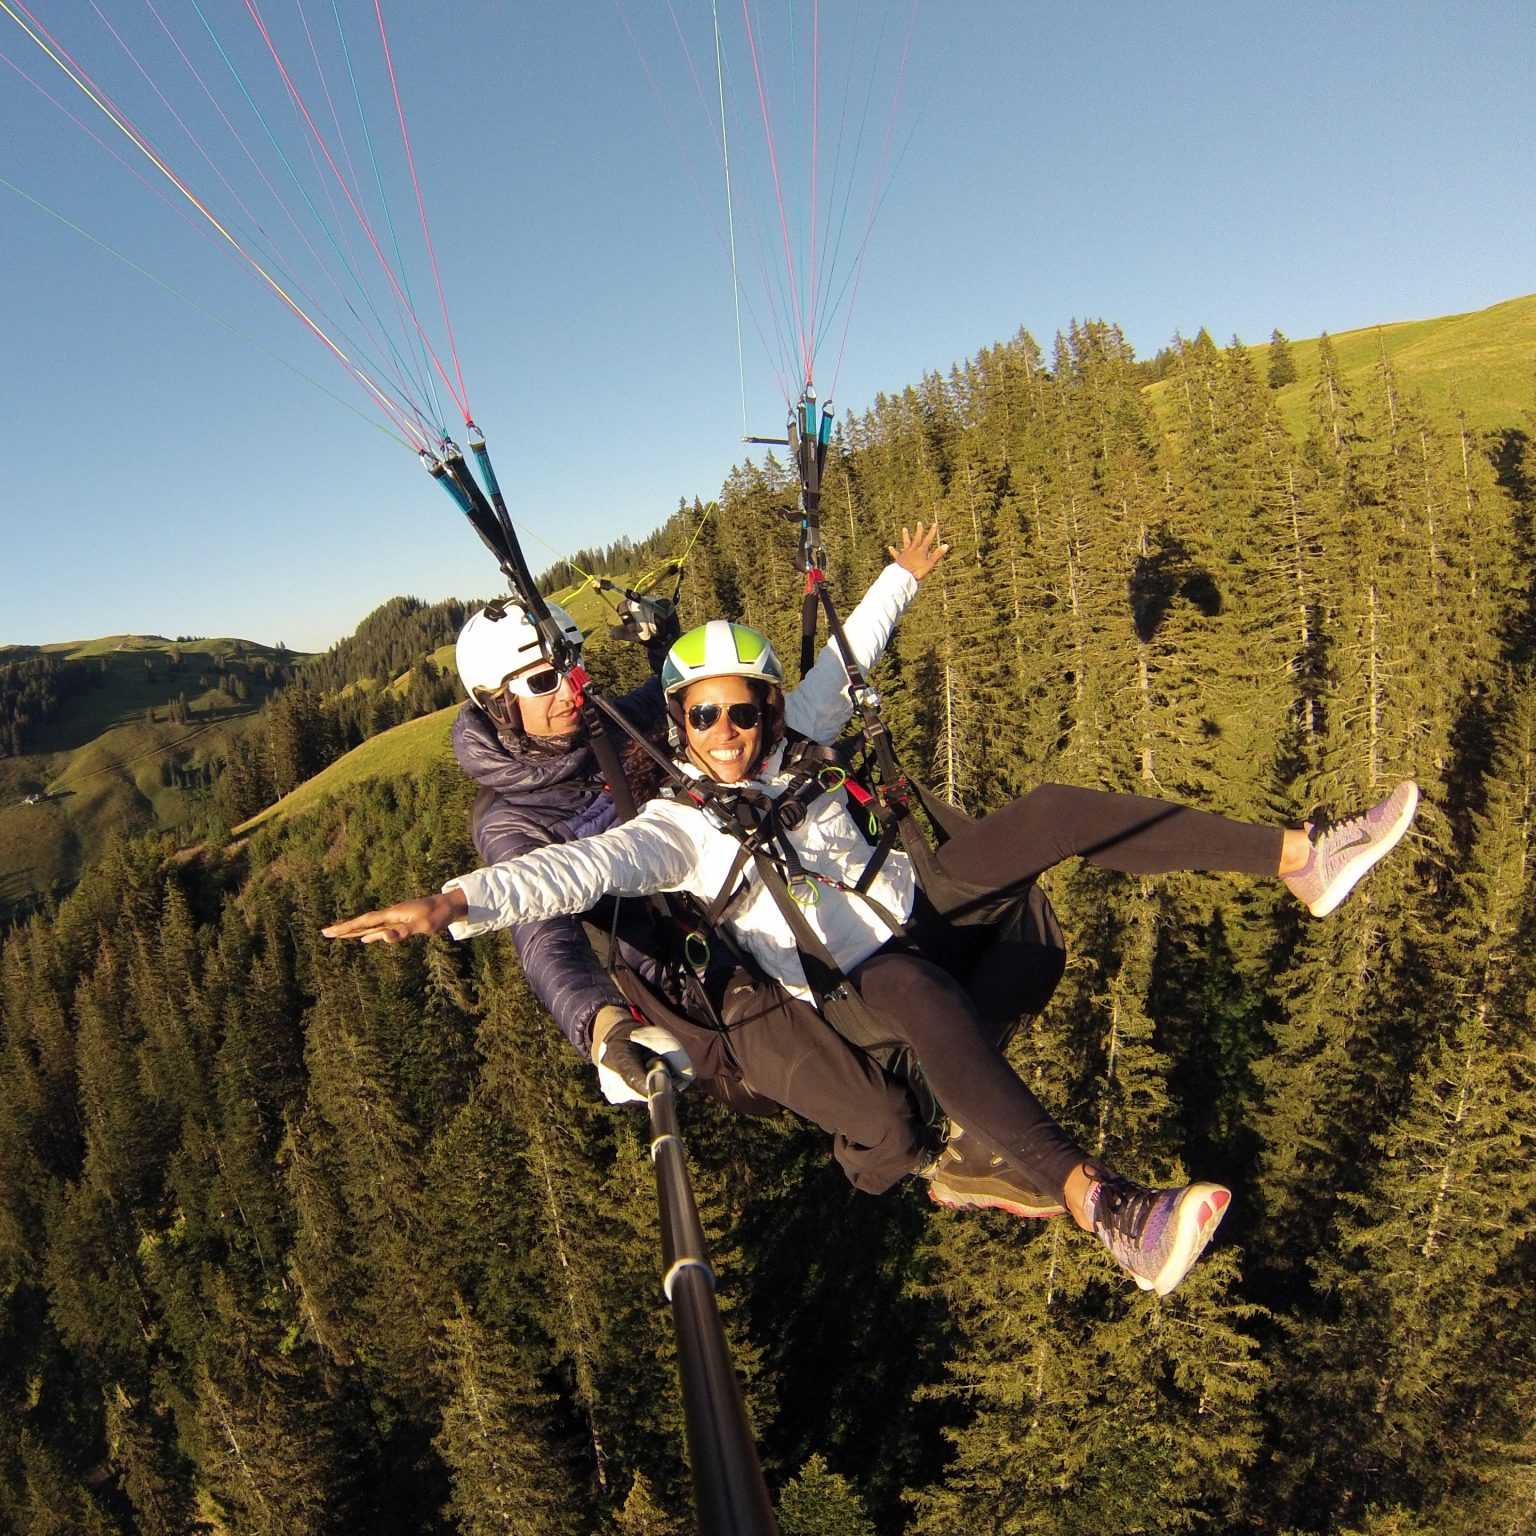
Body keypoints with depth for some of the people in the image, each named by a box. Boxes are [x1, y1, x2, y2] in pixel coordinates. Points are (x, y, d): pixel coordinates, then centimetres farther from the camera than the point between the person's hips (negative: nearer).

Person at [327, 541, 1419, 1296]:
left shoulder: (793, 740, 8)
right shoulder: (673, 825, -7)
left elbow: (848, 657, 21)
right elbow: (583, 866, -23)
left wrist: (900, 578, 34)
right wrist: (459, 903, -39)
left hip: (915, 904, 6)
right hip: (853, 990, -6)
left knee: (1051, 813, -13)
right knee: (914, 987, -42)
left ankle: (1303, 857, -10)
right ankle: (1098, 1203, -56)